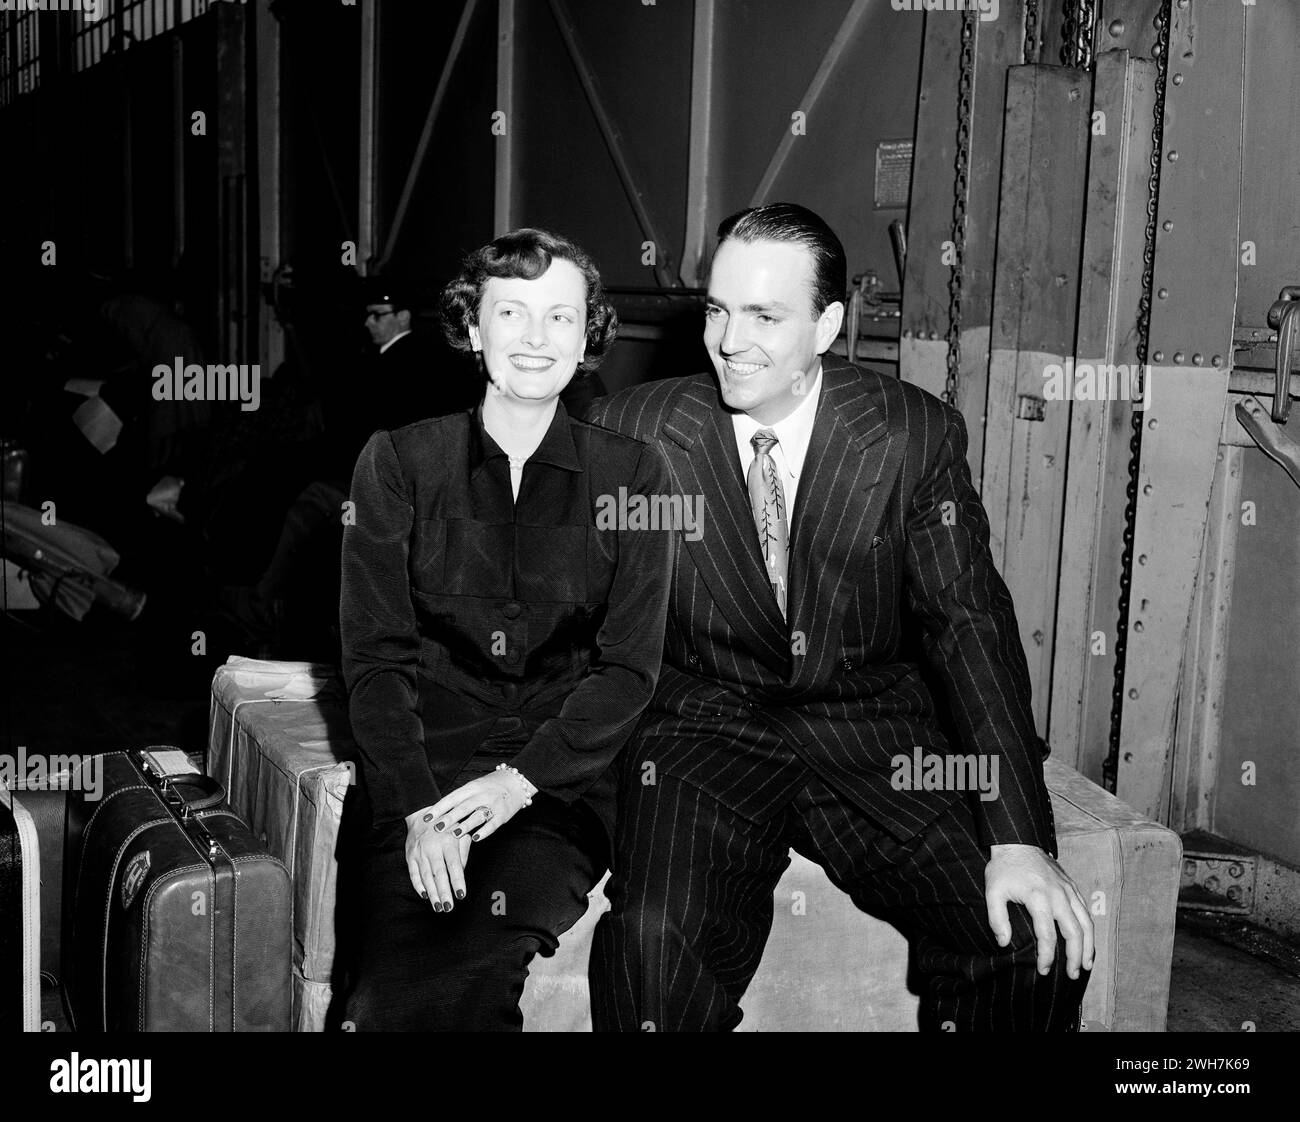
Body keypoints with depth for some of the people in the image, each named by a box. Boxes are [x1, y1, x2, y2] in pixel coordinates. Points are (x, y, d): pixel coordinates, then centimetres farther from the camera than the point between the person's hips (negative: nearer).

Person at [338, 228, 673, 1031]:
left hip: (563, 779, 0)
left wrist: (519, 780, -12)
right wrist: (417, 808, -13)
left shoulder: (632, 475, 5)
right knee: (397, 981, -24)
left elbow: (630, 669, 2)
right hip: (425, 769, 1)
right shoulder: (399, 462, 6)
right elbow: (375, 656, 1)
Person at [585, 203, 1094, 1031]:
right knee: (654, 938, -29)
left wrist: (1020, 839, -13)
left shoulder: (916, 434, -3)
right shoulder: (634, 429, -2)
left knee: (1039, 939, -16)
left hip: (871, 730, 1)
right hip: (704, 724, -1)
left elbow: (969, 622, -5)